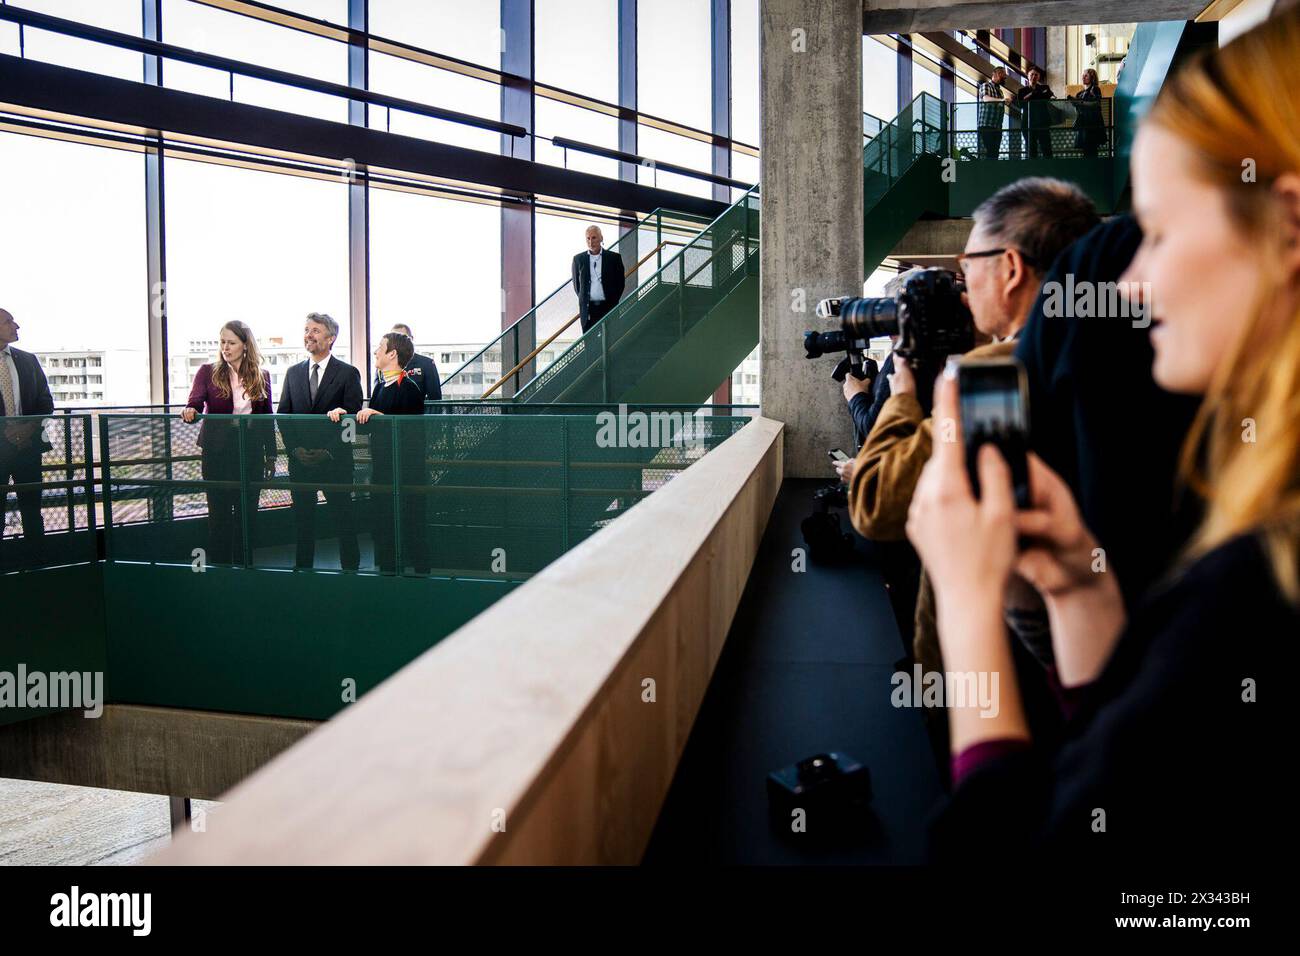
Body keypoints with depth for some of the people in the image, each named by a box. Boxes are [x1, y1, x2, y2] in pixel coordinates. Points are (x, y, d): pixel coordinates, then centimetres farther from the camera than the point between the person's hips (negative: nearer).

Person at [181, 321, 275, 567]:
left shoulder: (261, 376, 6)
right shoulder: (208, 372, 2)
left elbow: (268, 418, 9)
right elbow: (195, 401, -12)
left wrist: (271, 455, 7)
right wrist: (190, 411, -36)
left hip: (250, 452, 2)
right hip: (217, 452, -2)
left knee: (247, 510, 6)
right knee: (219, 512, 2)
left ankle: (244, 564, 17)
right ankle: (218, 565, 10)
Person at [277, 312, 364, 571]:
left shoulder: (348, 373, -2)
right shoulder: (293, 372, 12)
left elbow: (352, 417, -6)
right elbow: (283, 414, 11)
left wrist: (327, 451, -13)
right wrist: (295, 448, -4)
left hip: (335, 460, -4)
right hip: (300, 459, 4)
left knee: (343, 517, 1)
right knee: (302, 517, 9)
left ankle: (350, 567, 8)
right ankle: (302, 567, 17)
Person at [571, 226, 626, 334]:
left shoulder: (614, 257, 3)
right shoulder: (578, 259, 8)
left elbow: (620, 282, 7)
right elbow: (576, 283, 16)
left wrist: (613, 302, 4)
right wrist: (583, 300, 10)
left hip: (608, 307, -1)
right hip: (587, 308, 1)